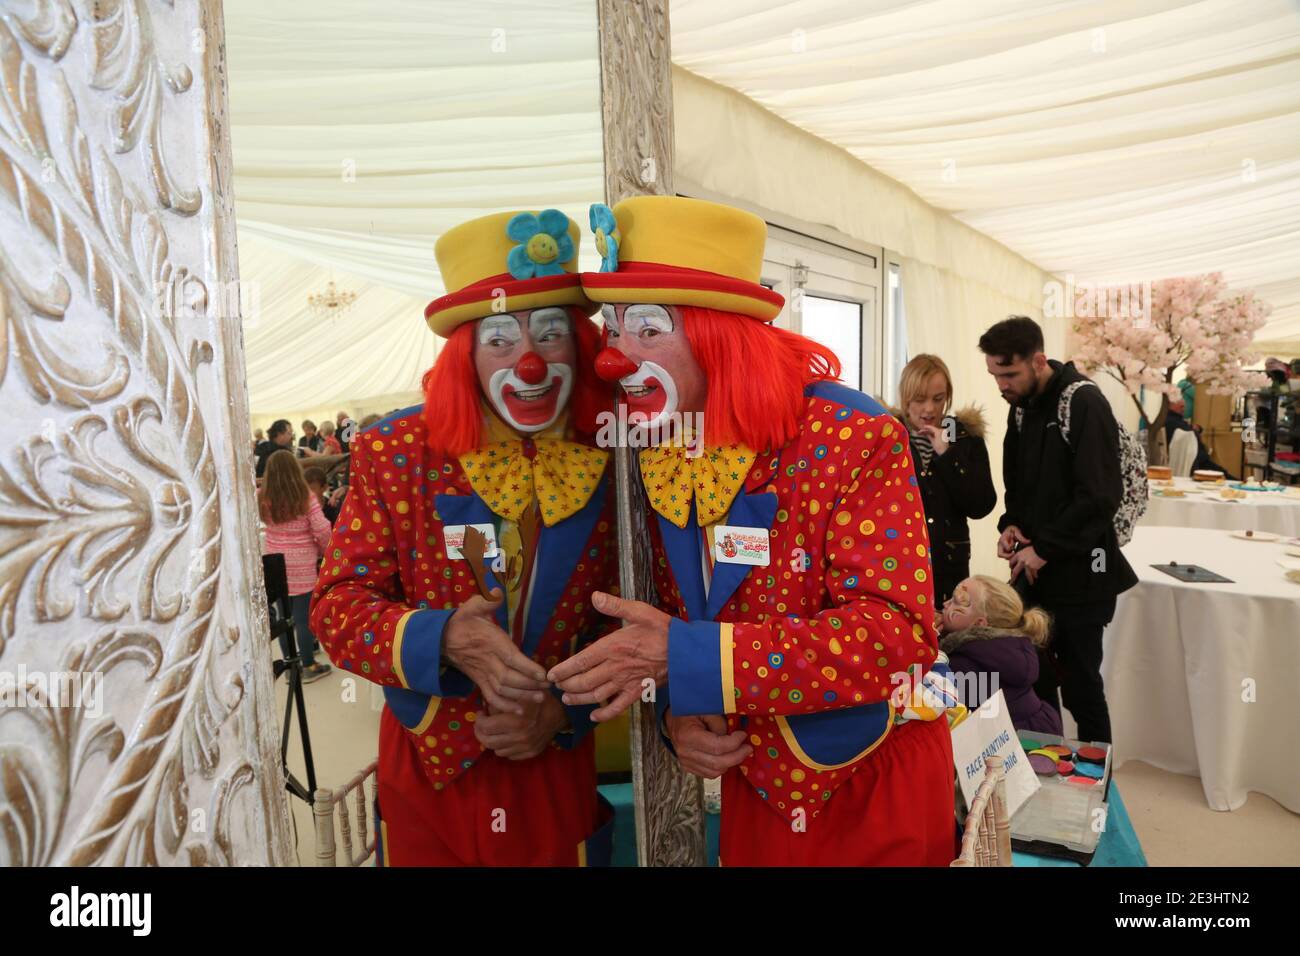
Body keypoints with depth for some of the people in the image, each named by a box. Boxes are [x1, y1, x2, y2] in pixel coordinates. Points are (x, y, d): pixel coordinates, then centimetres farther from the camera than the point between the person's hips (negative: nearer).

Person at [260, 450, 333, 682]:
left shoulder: (263, 498, -4)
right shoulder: (306, 496, -12)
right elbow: (322, 530, -14)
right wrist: (324, 550, 4)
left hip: (277, 566, 4)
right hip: (303, 567, -3)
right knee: (304, 617, 4)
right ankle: (309, 666, 14)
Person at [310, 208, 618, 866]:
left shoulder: (610, 465, -9)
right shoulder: (395, 453, -10)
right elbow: (337, 606, -10)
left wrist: (566, 709, -14)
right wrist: (445, 640, -27)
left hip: (557, 775, 1)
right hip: (426, 777, 0)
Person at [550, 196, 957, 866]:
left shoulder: (855, 439, -23)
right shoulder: (659, 460, -5)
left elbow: (897, 633, -28)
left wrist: (688, 656, -34)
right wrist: (678, 709, -15)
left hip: (877, 791, -4)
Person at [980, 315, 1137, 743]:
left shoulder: (1084, 404, -16)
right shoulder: (1022, 406, 8)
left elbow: (1099, 497, -21)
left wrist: (1046, 549, -18)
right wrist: (1011, 525, 0)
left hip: (1078, 573, -7)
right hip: (1034, 569, 7)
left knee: (1080, 683, 4)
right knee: (1034, 676, 14)